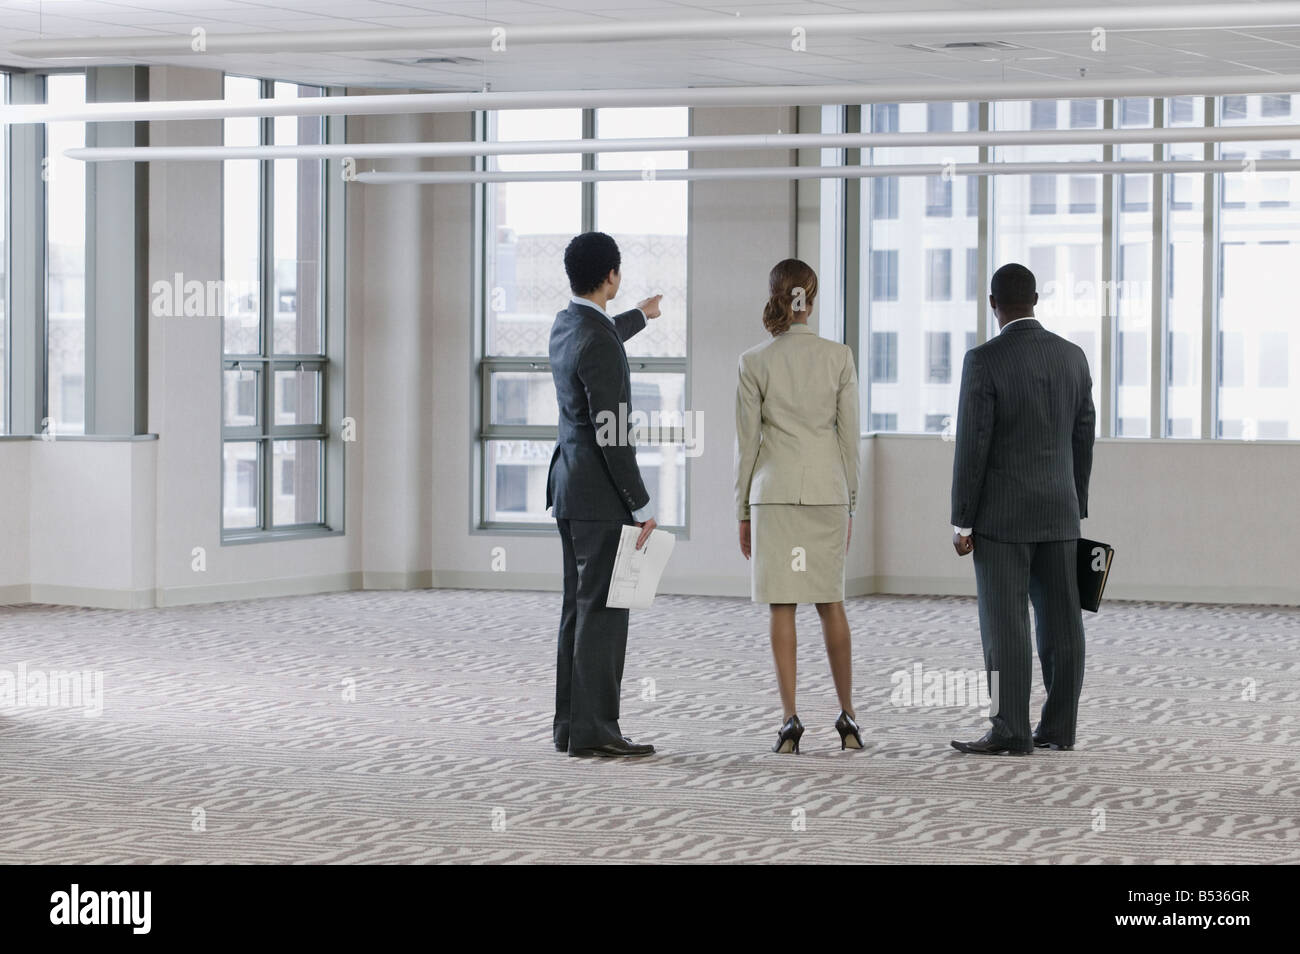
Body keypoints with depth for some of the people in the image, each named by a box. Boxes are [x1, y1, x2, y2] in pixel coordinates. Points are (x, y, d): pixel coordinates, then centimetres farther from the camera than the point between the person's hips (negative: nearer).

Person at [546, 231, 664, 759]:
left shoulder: (565, 325, 10)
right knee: (602, 610, -8)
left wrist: (641, 315, 55)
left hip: (570, 486, 10)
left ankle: (572, 724, 14)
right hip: (599, 495, -10)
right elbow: (610, 434, -22)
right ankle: (593, 729, -8)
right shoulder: (597, 344, -20)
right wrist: (642, 505, -18)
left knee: (580, 608, 11)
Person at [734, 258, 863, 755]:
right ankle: (847, 716, 12)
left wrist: (743, 511, 5)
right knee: (830, 601, 11)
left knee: (782, 605, 1)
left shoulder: (755, 362, -5)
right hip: (828, 489, 2)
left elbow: (747, 441, -3)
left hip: (774, 491, -2)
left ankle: (790, 718, -3)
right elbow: (849, 437, 1)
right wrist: (849, 504, 10)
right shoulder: (839, 358, -2)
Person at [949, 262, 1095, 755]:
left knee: (1004, 624, -4)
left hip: (1001, 513, -5)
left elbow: (972, 446, -14)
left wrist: (961, 522, -8)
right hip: (1058, 512, 6)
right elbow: (1083, 439, 9)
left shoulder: (984, 360, -13)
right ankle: (1058, 727, 9)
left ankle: (1010, 730, -6)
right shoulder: (1072, 356, 4)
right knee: (1059, 622, 6)